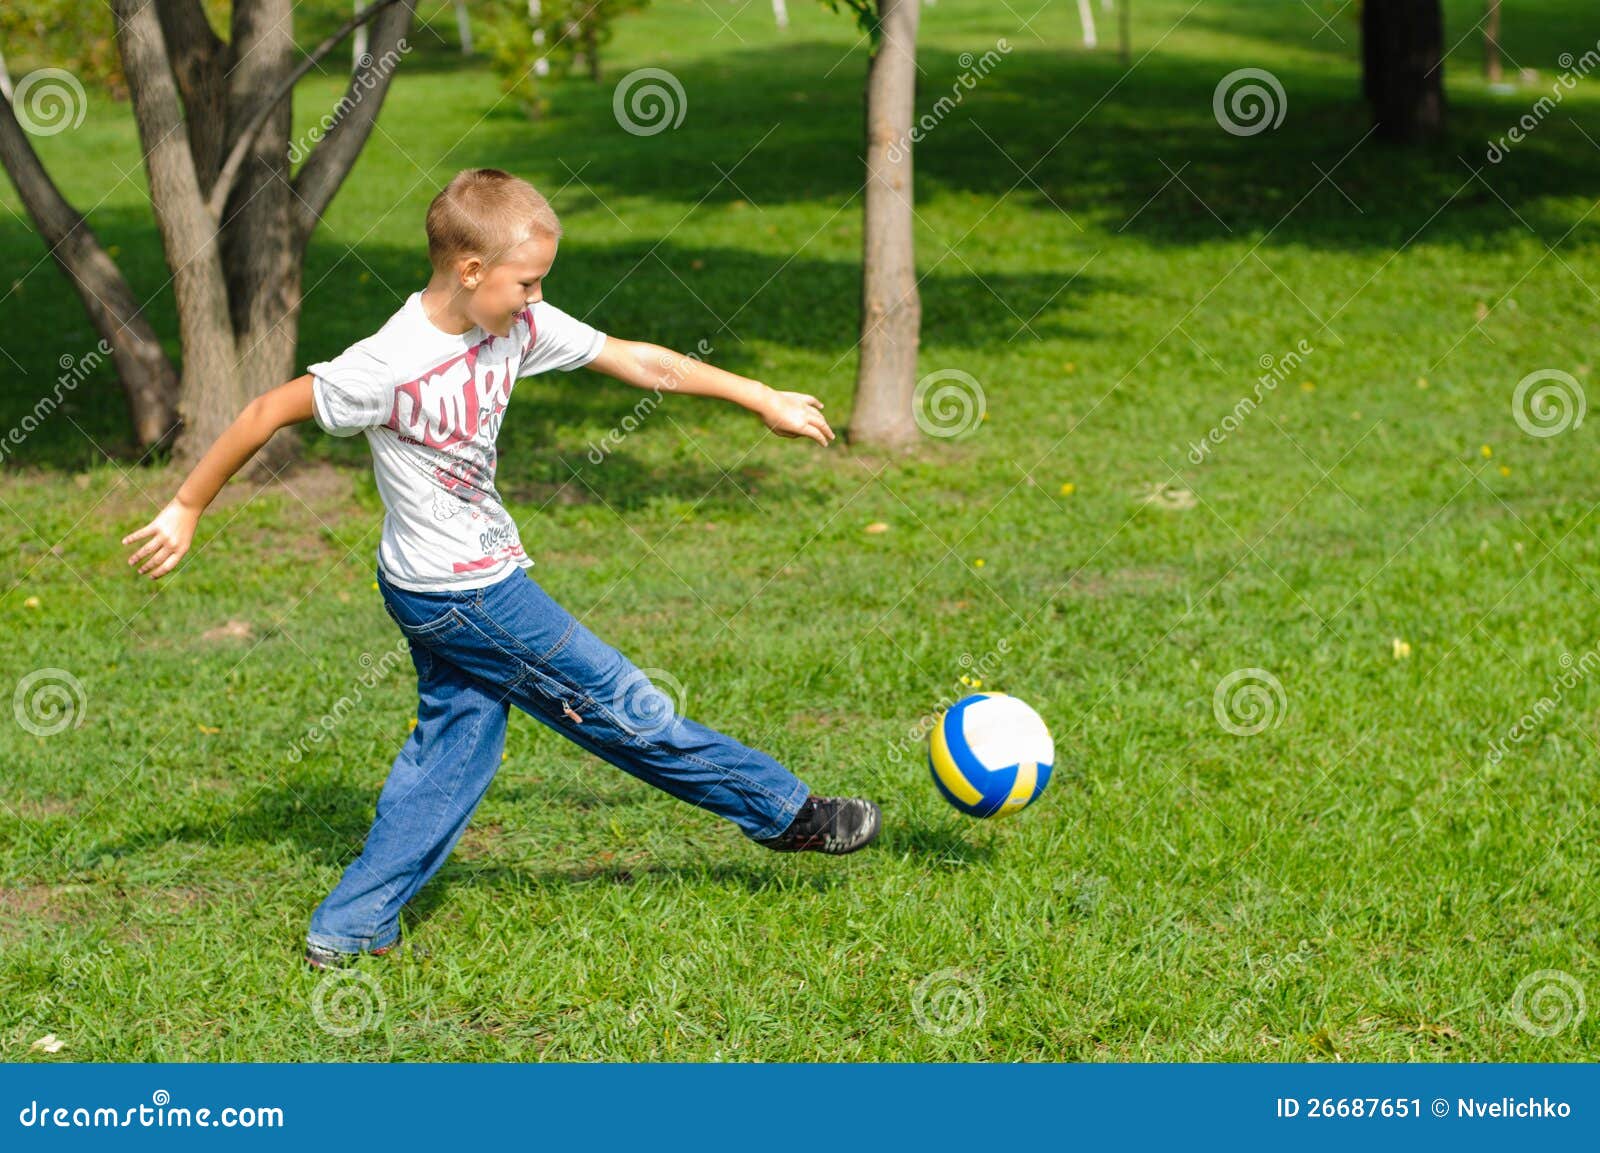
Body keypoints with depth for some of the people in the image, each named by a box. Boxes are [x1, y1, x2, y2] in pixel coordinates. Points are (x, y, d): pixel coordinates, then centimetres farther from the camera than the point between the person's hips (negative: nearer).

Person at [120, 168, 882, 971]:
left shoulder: (519, 328, -3)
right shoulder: (390, 367, -25)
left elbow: (634, 360, 5)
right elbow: (268, 413, -16)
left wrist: (760, 398, 9)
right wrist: (185, 511, -10)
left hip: (471, 581, 9)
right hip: (457, 591, -9)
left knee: (454, 744, 13)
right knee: (621, 708, 3)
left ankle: (348, 932, 16)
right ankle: (786, 814, 15)